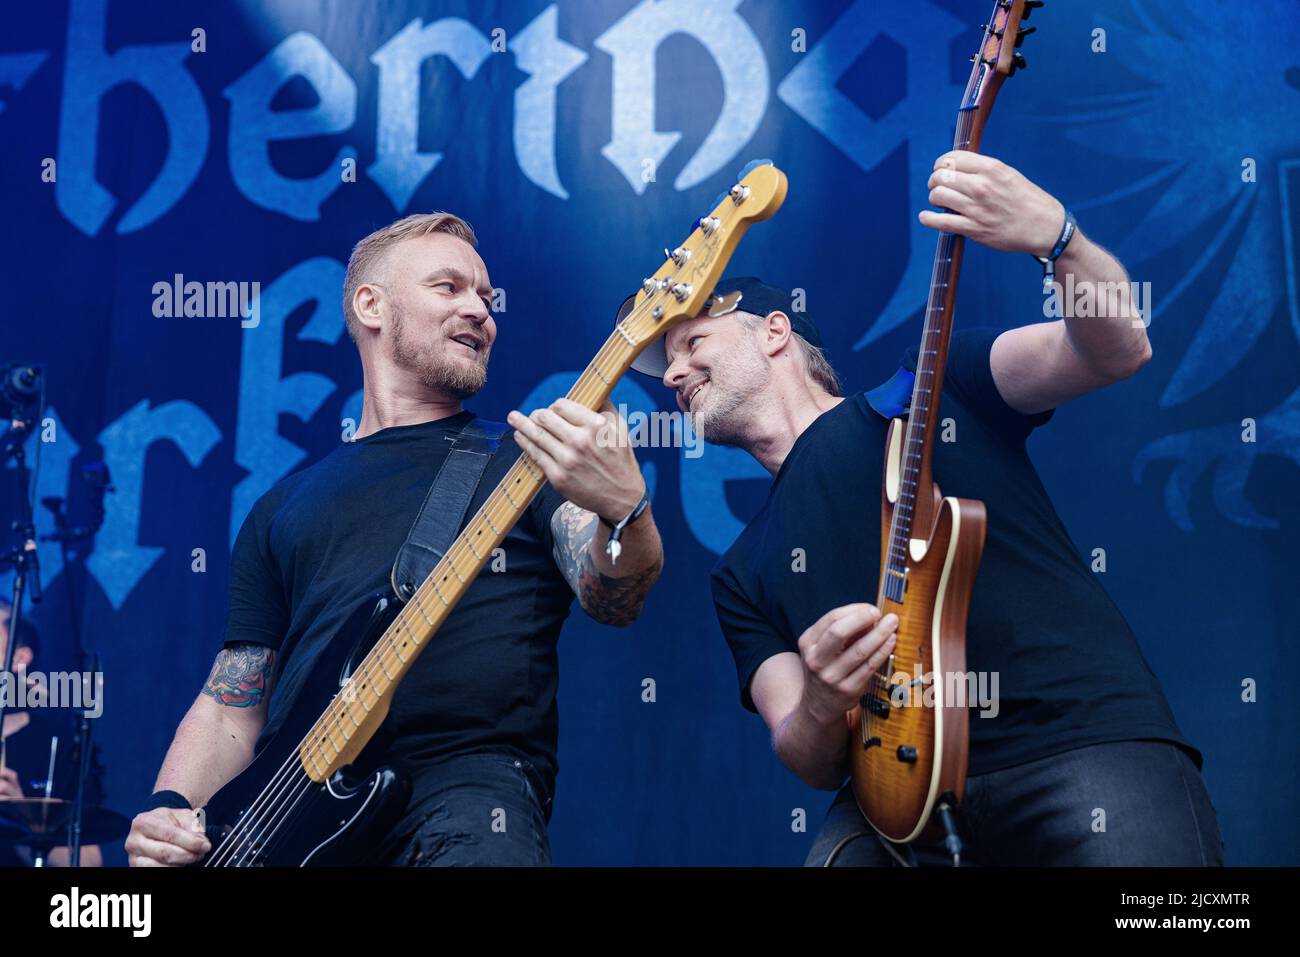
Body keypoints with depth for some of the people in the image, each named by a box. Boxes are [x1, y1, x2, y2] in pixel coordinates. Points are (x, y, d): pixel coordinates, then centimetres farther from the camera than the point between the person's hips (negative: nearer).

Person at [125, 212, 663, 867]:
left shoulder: (529, 459, 13)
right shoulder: (283, 509, 19)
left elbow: (612, 601, -5)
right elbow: (228, 709, 20)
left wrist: (624, 511, -26)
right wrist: (170, 811, 1)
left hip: (470, 785, -3)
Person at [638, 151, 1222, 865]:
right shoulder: (741, 577, 18)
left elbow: (1117, 348, -4)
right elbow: (813, 761, 10)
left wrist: (1055, 235, -23)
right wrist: (819, 704, -13)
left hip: (1088, 737, -3)